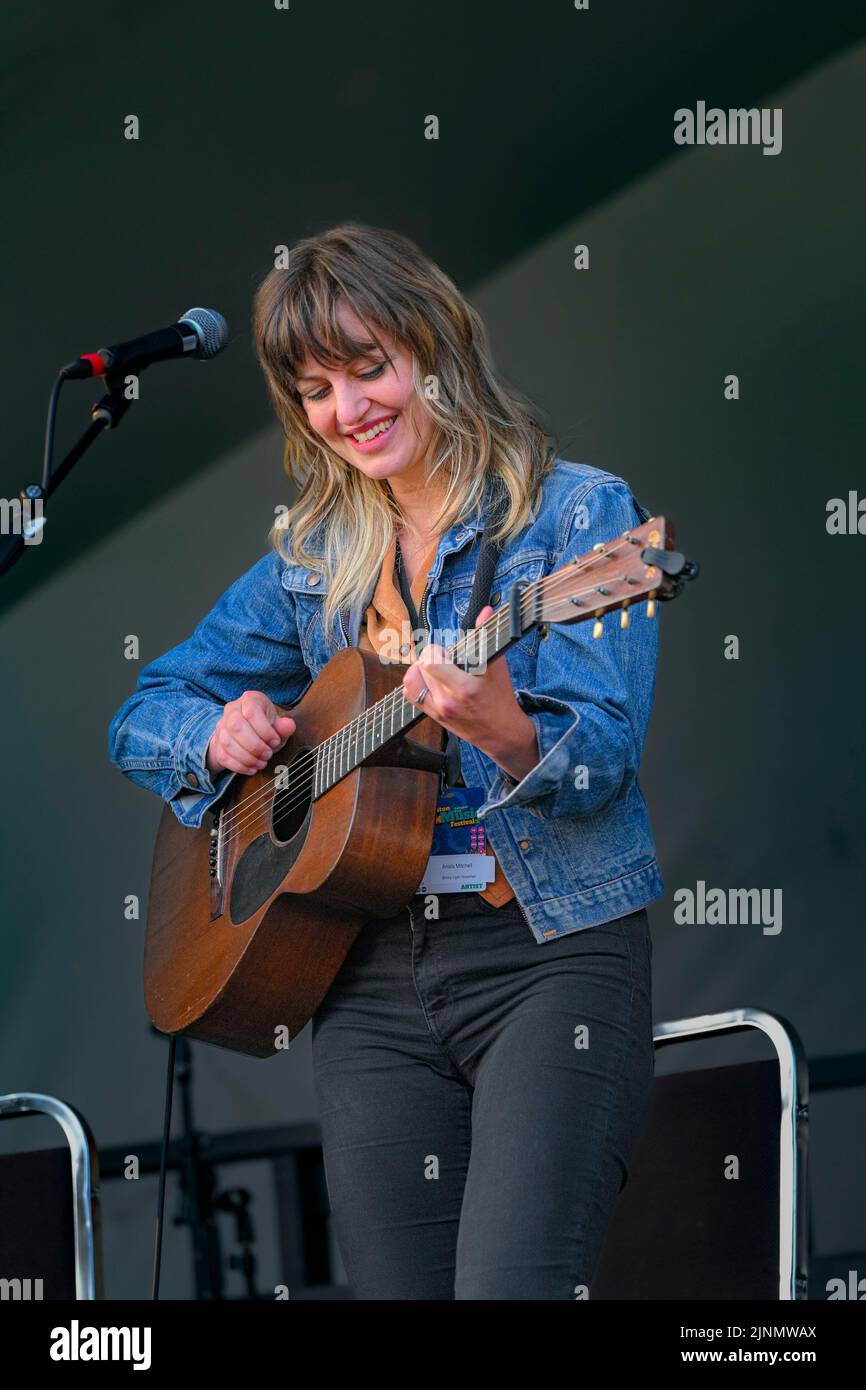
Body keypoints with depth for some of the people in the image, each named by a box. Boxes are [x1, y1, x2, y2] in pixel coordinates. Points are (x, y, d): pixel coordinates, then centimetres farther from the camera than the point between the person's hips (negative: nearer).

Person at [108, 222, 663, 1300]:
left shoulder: (577, 514, 0)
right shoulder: (311, 558, 15)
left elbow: (604, 756, -11)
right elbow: (142, 714, 21)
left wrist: (504, 732, -34)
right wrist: (217, 735, -2)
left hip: (552, 945, -5)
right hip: (372, 971, 5)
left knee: (510, 1284, -23)